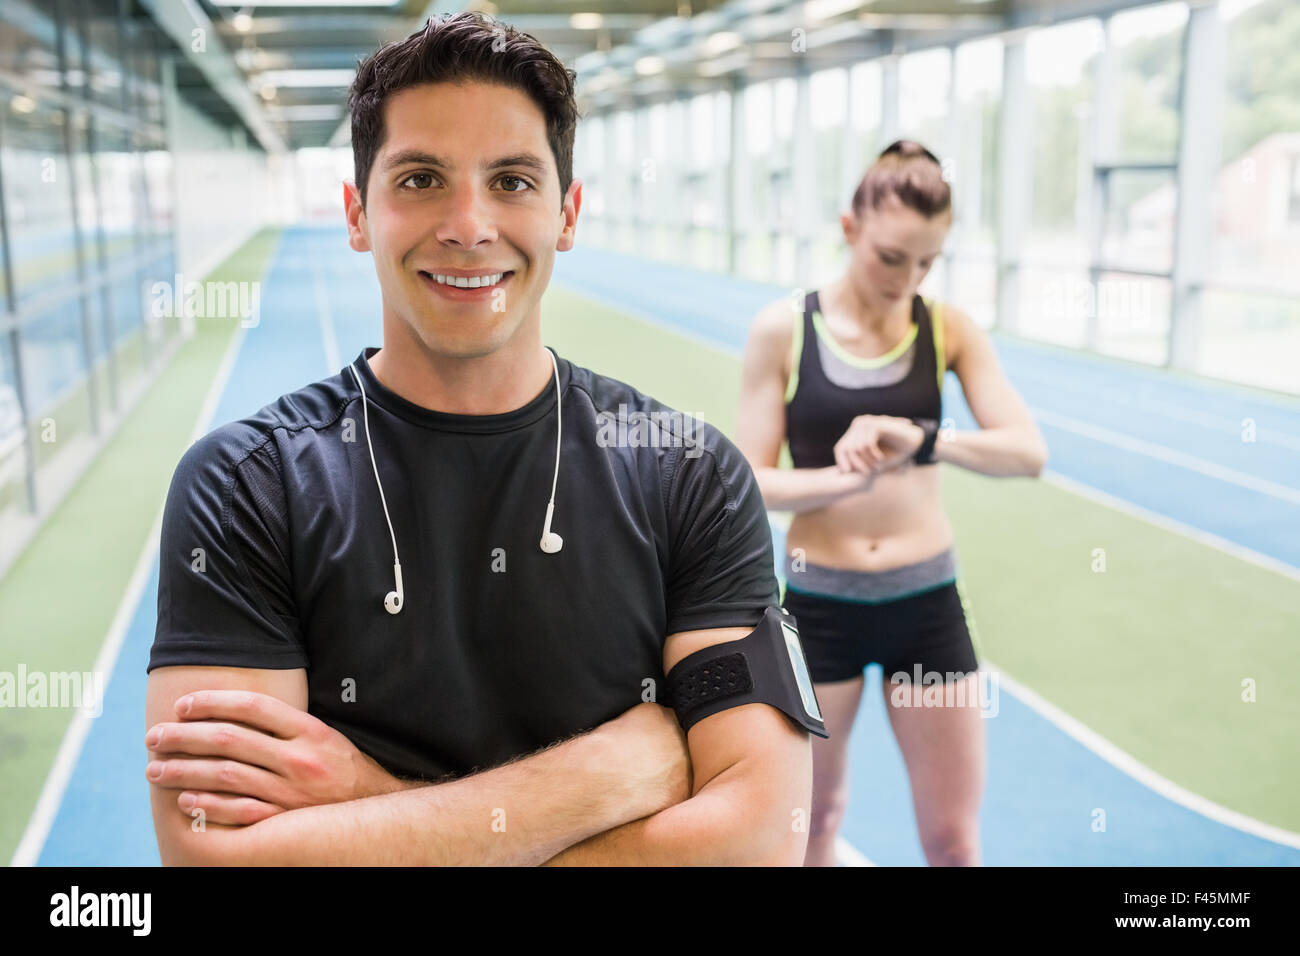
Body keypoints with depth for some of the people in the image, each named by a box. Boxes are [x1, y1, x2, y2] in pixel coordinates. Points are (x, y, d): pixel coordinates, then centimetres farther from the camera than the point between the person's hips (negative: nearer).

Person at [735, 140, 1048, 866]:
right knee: (816, 815, 18)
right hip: (820, 603, -1)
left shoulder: (949, 330, -3)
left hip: (928, 603, 1)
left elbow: (1029, 452, -14)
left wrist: (920, 441, -31)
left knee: (955, 837, 10)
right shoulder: (784, 329, -7)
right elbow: (755, 482, -8)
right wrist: (853, 477, -26)